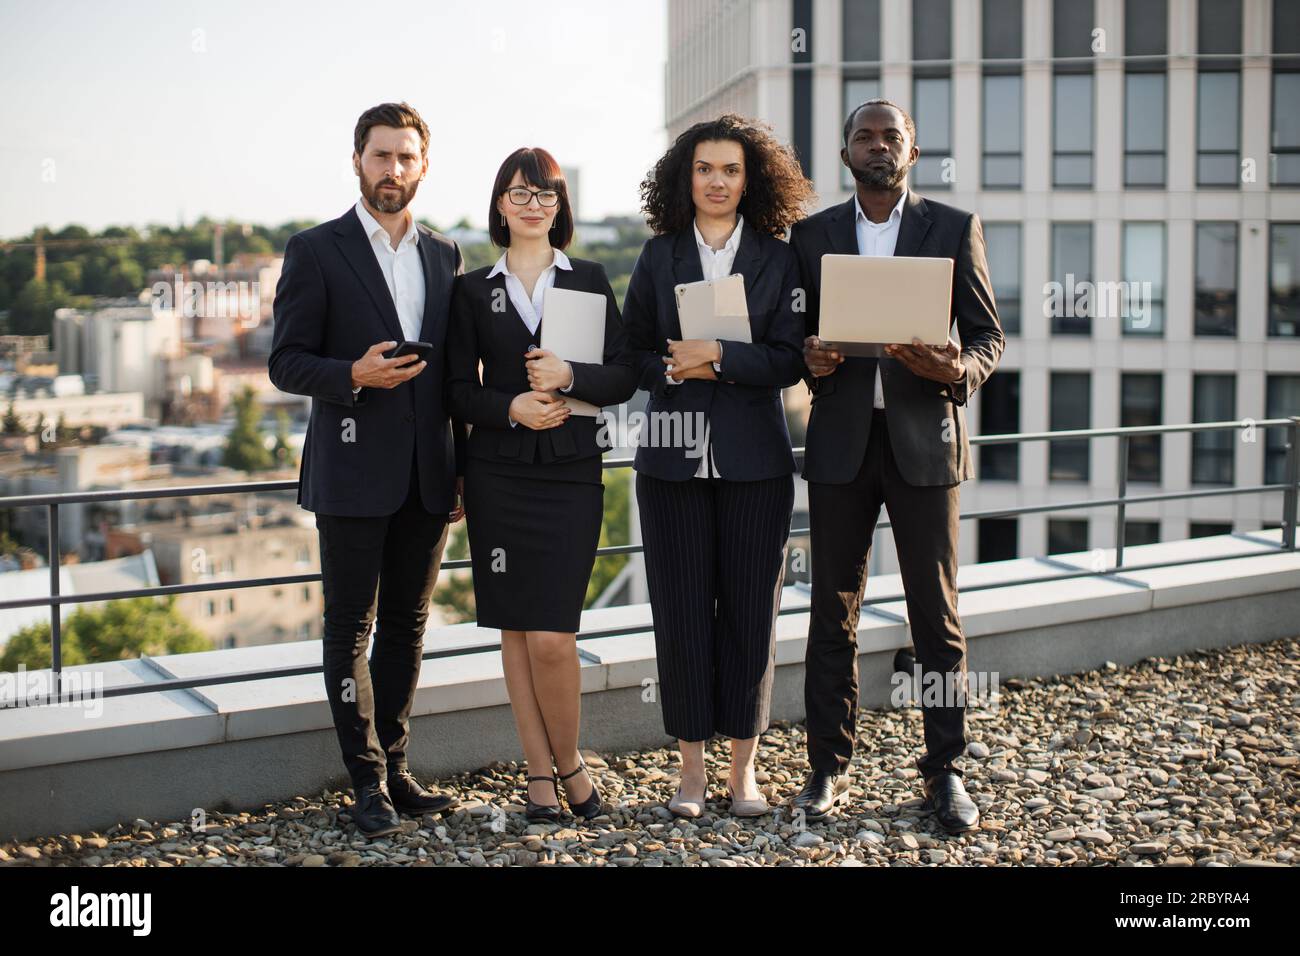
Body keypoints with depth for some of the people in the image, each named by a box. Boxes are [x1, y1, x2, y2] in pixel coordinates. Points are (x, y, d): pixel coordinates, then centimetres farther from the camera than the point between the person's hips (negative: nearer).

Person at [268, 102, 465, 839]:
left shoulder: (445, 255, 13)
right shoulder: (316, 251, -1)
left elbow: (456, 371, 14)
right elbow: (286, 362, -3)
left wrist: (463, 470, 9)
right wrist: (354, 375, -21)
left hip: (426, 477, 4)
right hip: (354, 475, -4)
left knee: (407, 628, 10)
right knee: (351, 630, 1)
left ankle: (395, 768, 21)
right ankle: (369, 782, 9)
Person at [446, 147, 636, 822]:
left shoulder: (589, 280, 9)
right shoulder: (474, 290, 9)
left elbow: (623, 377, 3)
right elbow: (460, 390, 5)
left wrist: (570, 377, -14)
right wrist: (511, 406, -13)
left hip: (571, 473, -1)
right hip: (498, 476, 1)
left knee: (552, 635, -9)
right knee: (515, 628, 3)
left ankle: (568, 761, 13)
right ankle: (540, 773, 14)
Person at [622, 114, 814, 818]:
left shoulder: (779, 260, 5)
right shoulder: (658, 256, 8)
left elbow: (789, 360, -4)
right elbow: (635, 352, 7)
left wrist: (718, 358, -16)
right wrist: (675, 370, -12)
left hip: (754, 461, -1)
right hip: (674, 458, 1)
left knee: (751, 611, 2)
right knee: (681, 612, 2)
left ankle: (743, 767, 14)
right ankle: (692, 768, 14)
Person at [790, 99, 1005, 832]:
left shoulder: (955, 229, 5)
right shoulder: (813, 234, 10)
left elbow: (990, 336, 3)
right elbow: (799, 334, 13)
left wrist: (957, 370, -19)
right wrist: (811, 360, -11)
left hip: (924, 440, -1)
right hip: (841, 442, 2)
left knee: (937, 615, 3)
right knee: (833, 612, 5)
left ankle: (946, 771, 15)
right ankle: (830, 765, 16)